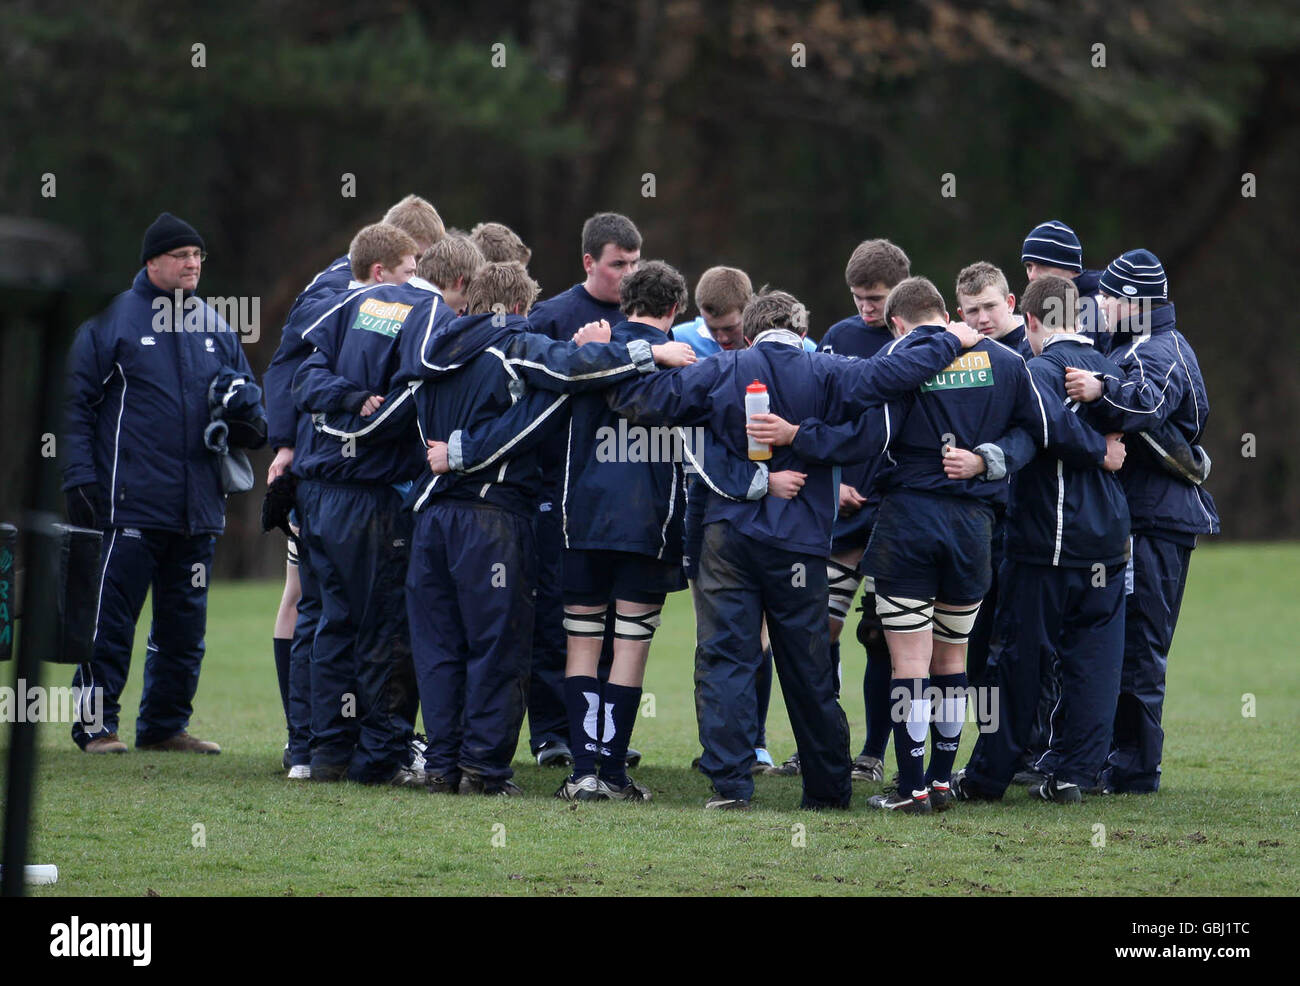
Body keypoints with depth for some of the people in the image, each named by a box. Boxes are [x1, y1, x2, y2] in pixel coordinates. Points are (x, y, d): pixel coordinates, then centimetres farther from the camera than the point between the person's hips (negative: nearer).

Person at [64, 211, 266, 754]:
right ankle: (96, 724, 0)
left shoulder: (215, 329, 14)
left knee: (184, 623, 9)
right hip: (129, 503, -5)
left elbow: (250, 401, 23)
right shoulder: (112, 319, -1)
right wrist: (80, 480, -9)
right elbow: (75, 403, -2)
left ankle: (166, 724, 18)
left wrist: (249, 424, -1)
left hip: (198, 506, 5)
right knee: (110, 620, -6)